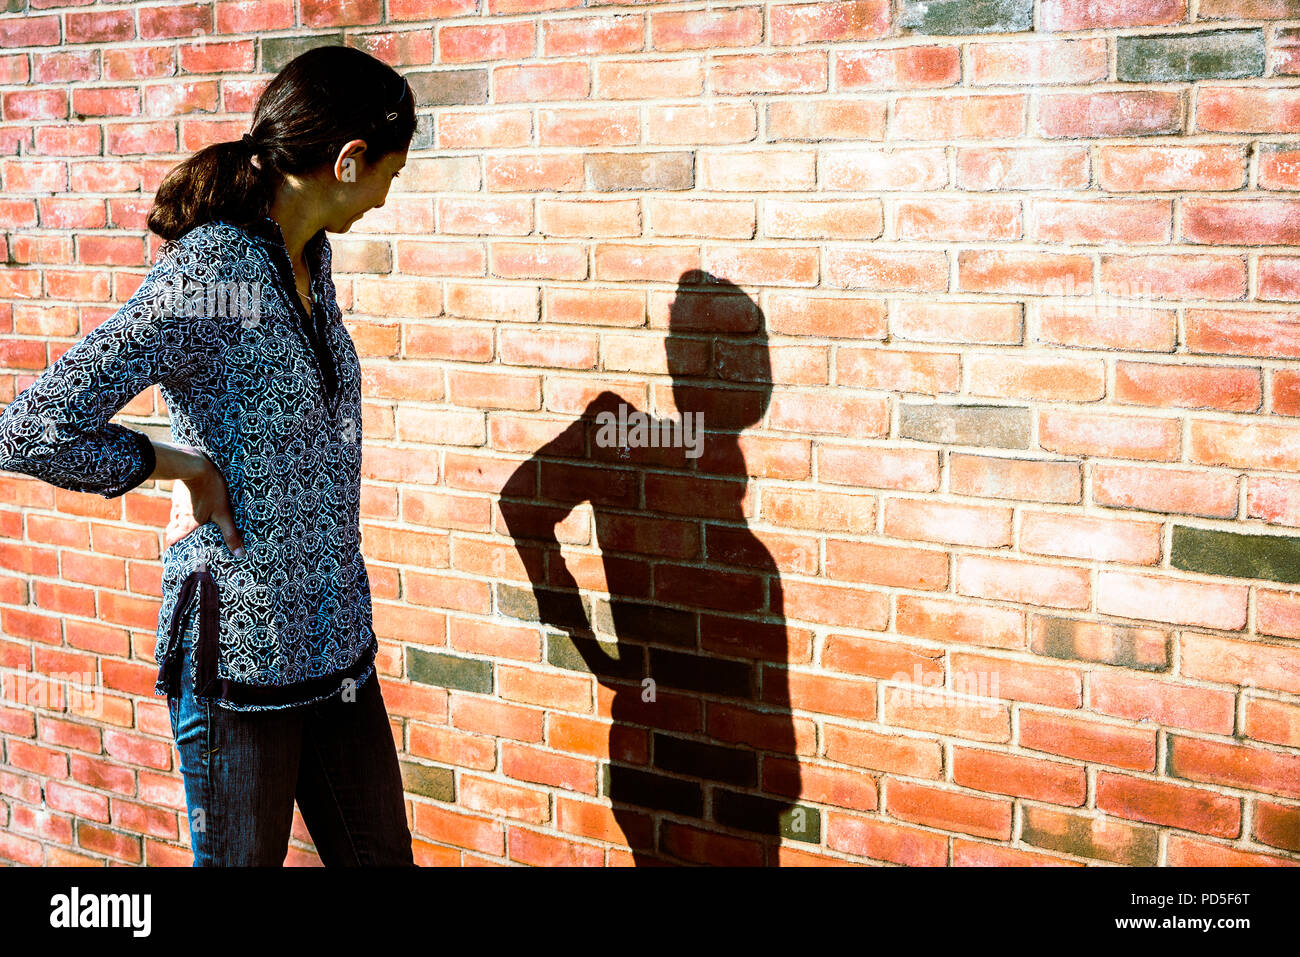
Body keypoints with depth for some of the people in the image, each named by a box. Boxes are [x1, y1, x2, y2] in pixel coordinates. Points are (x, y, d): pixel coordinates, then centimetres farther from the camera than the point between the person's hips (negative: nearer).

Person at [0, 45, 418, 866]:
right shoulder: (205, 280, -21)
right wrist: (184, 466, -16)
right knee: (242, 858, 11)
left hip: (337, 639, 8)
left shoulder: (309, 257, 6)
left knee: (380, 853, 15)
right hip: (239, 650, -7)